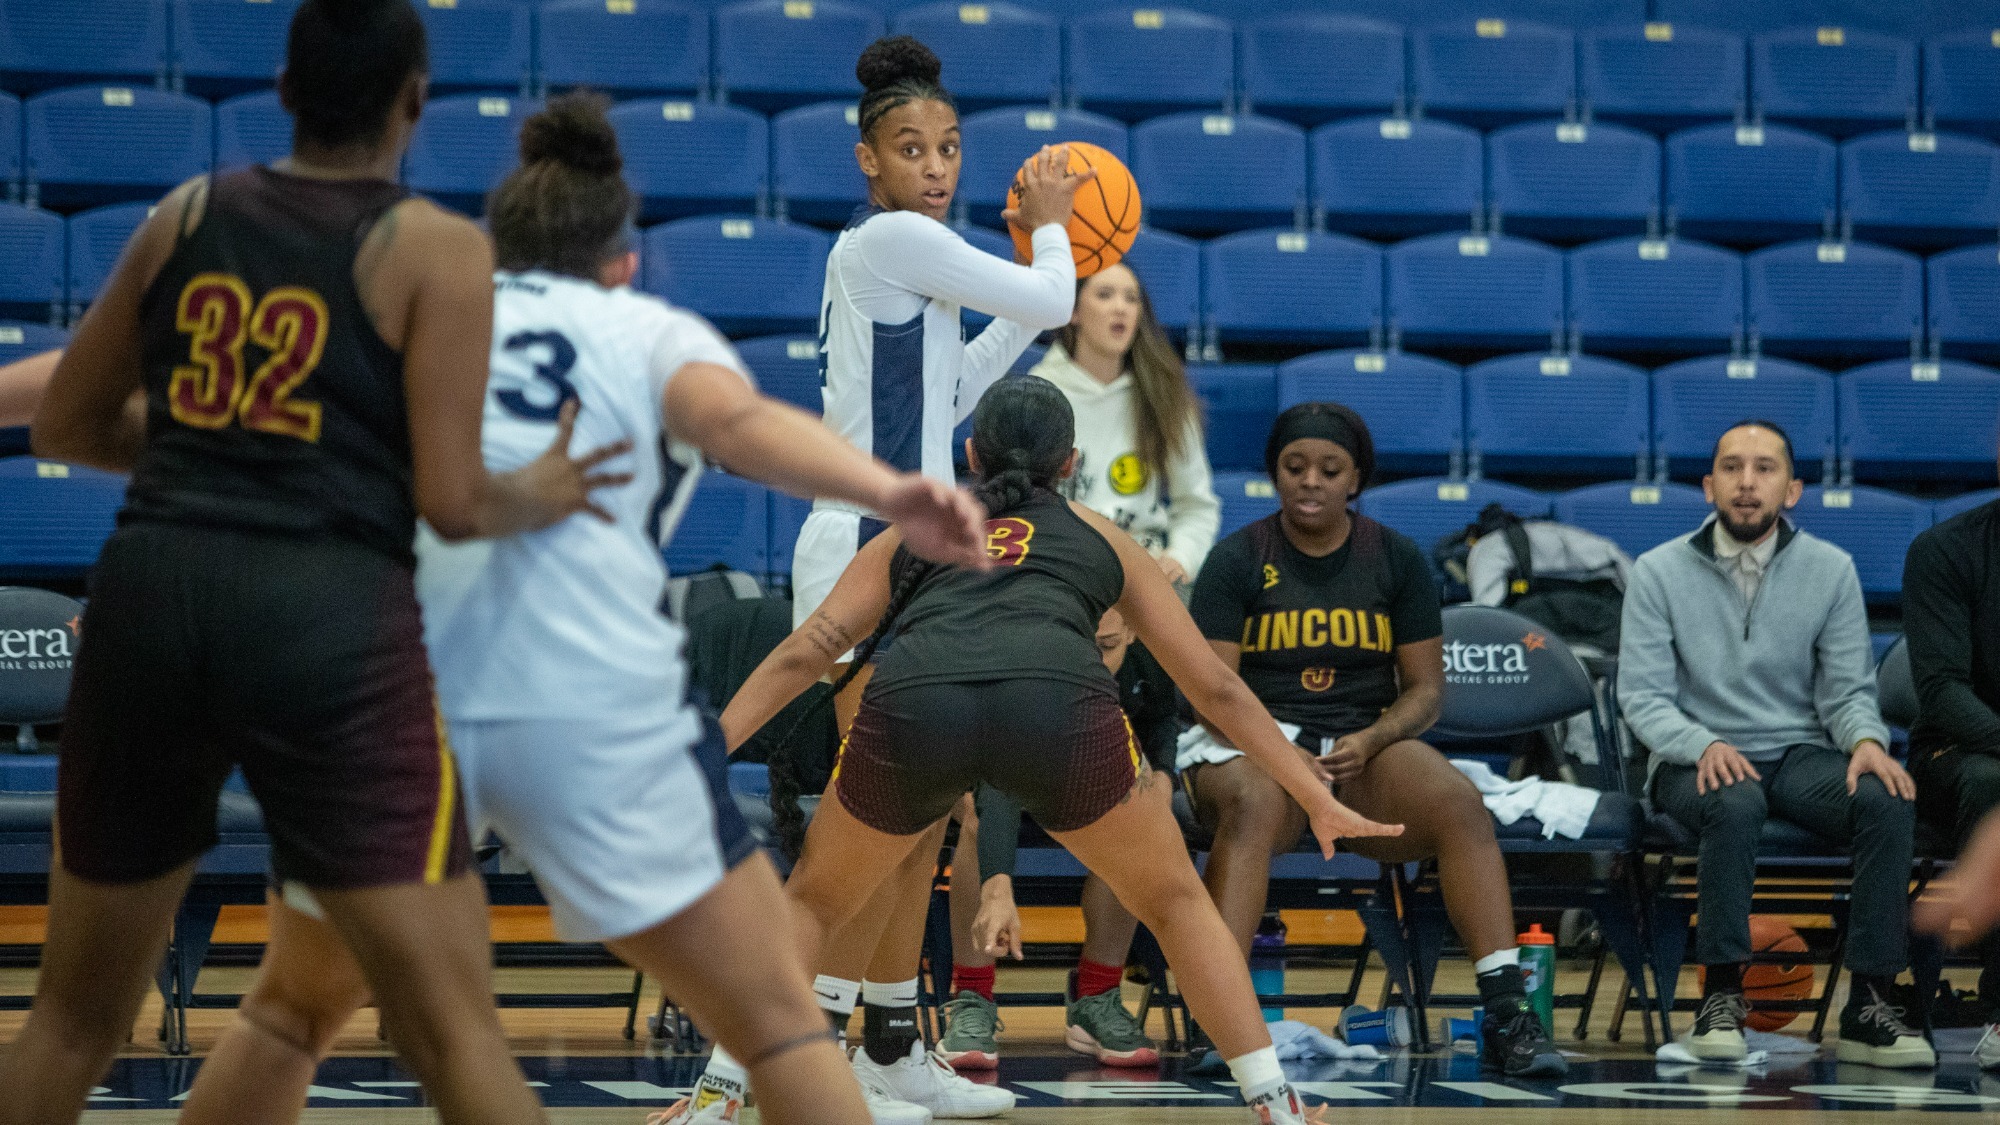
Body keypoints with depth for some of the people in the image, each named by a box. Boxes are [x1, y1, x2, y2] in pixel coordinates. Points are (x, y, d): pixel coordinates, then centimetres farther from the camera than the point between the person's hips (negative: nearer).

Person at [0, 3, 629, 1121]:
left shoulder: (187, 215, 15)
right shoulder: (439, 250, 3)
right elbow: (450, 501, -2)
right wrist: (541, 498, 18)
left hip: (151, 593, 5)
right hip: (329, 617, -4)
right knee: (456, 1030, -5)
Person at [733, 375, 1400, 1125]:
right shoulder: (1104, 540, 34)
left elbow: (799, 656, 25)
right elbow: (1215, 687, 35)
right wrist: (1319, 801, 41)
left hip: (912, 705, 1)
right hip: (1059, 705, 0)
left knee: (813, 902, 25)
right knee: (1175, 902, 23)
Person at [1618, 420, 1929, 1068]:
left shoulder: (1830, 570, 6)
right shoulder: (1660, 572, 1)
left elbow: (1847, 690, 4)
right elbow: (1641, 697, -4)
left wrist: (1866, 739, -20)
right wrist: (1705, 745, -24)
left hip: (1800, 753, 2)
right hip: (1698, 762, -2)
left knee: (1888, 800, -30)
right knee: (1734, 804, -39)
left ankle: (1870, 1004, -26)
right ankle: (1721, 999, -28)